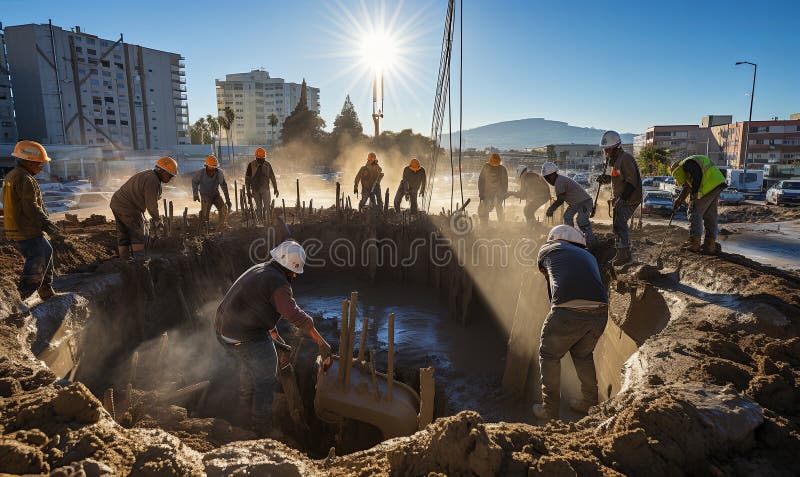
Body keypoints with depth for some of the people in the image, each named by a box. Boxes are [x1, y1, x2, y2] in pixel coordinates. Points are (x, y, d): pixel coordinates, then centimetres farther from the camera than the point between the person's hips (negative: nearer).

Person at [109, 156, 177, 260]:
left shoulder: (147, 174, 10)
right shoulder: (153, 181, -22)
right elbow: (151, 204, -17)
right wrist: (157, 220, -1)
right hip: (128, 209, -10)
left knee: (123, 236, 15)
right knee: (138, 236, 1)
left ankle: (125, 260, 22)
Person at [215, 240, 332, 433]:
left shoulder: (259, 269, 11)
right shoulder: (278, 283, -19)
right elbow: (295, 315, -29)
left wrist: (274, 333, 30)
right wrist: (321, 342, -26)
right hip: (246, 338, -9)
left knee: (248, 366, 32)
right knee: (266, 381, 7)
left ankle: (246, 404, 53)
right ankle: (262, 430, 19)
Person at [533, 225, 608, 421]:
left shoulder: (547, 250, 18)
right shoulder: (588, 256, 28)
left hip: (569, 311, -4)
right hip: (600, 312, 5)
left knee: (549, 356, 18)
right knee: (583, 355, 29)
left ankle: (550, 411, 25)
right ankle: (590, 404, 41)